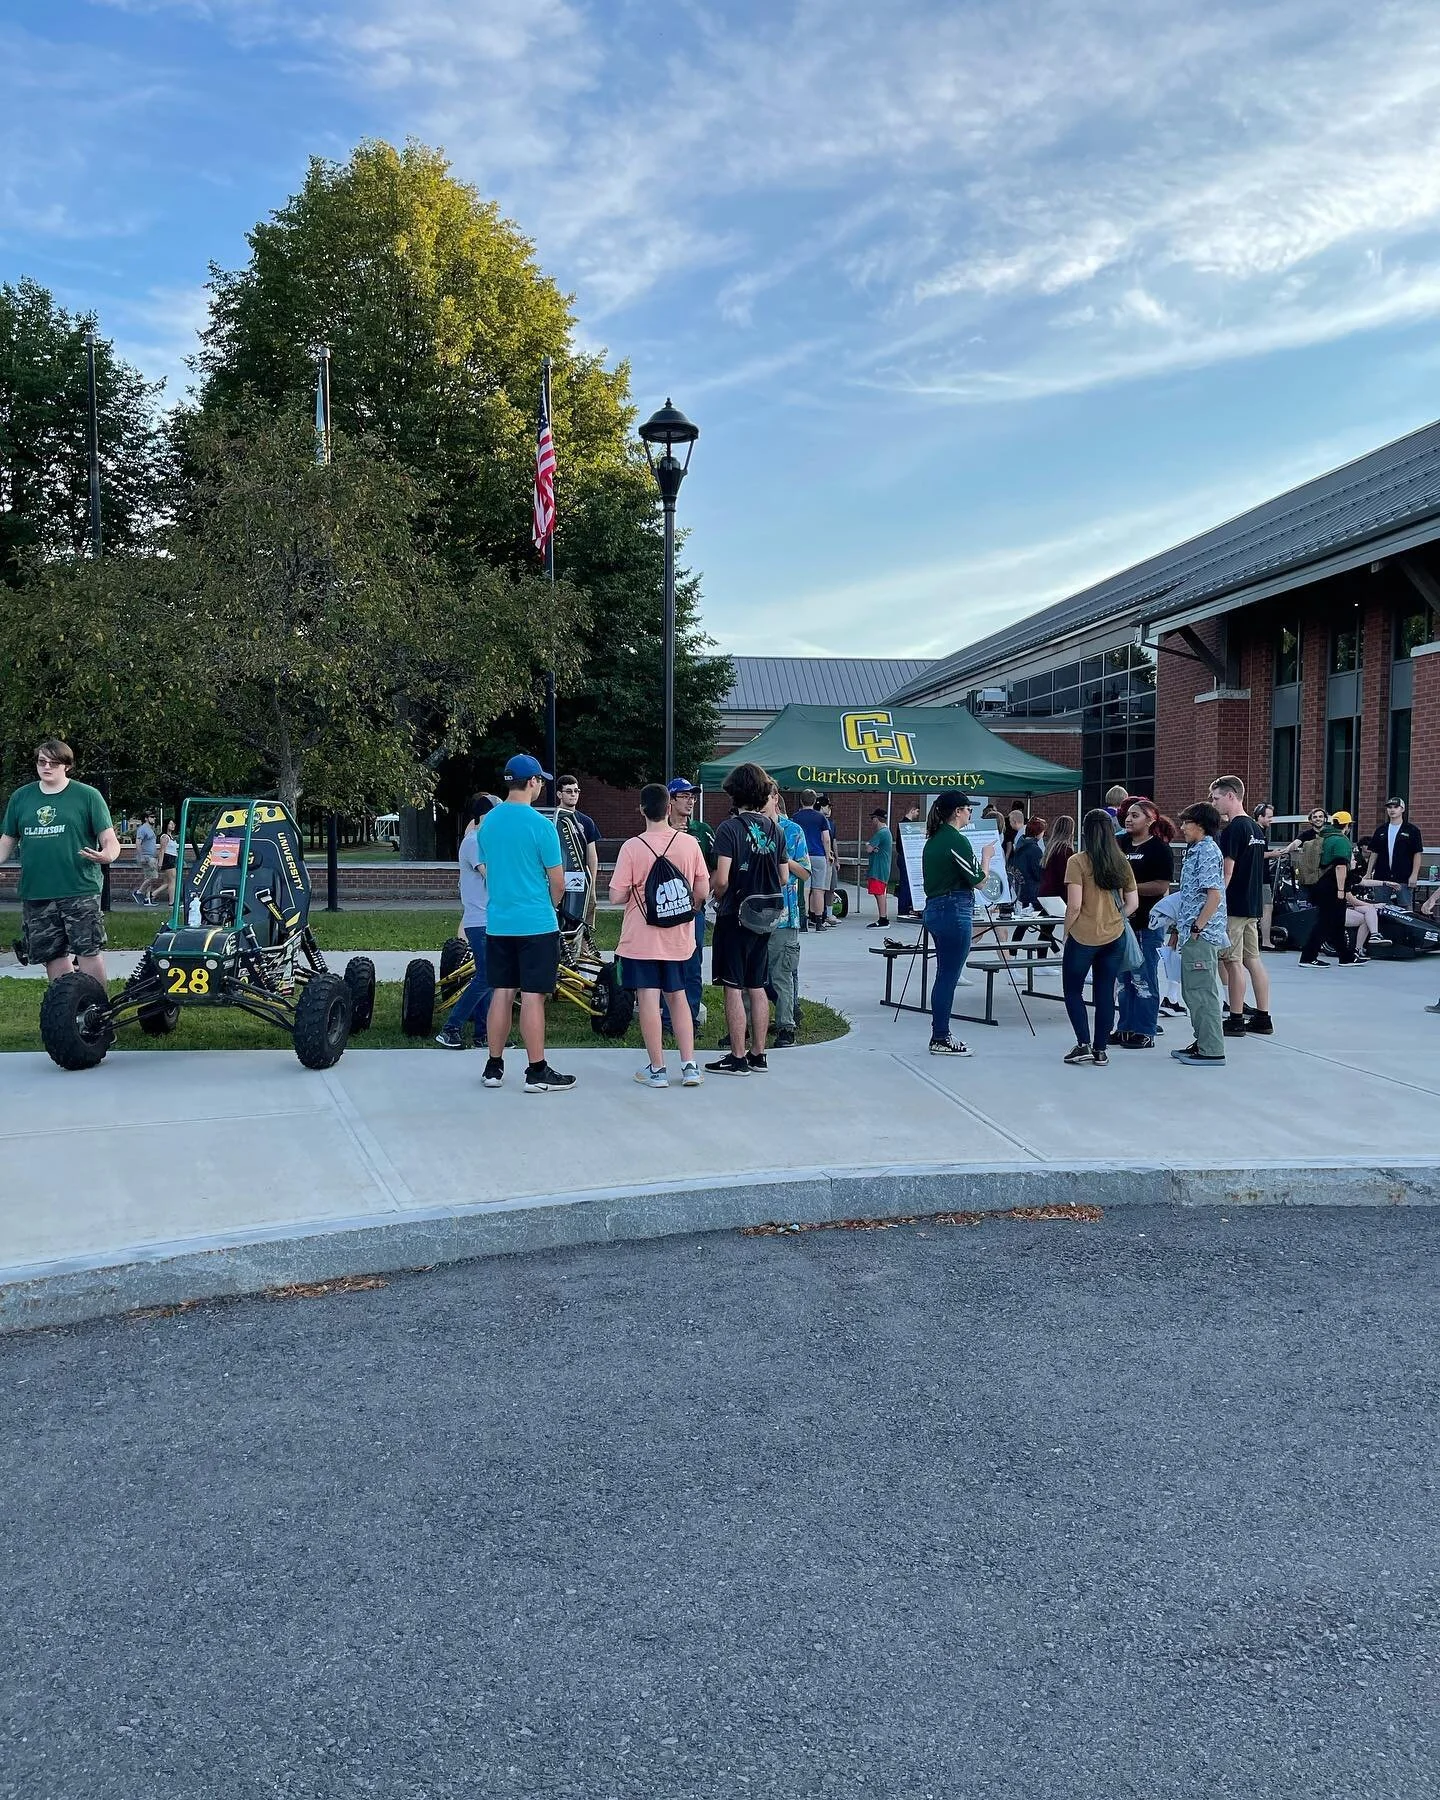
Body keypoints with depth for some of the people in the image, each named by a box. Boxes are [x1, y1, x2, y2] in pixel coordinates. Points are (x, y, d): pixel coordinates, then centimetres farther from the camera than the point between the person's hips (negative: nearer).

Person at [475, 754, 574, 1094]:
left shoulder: (487, 822, 6)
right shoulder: (541, 825, -13)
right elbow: (557, 881, -8)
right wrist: (551, 906, 11)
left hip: (497, 922, 6)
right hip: (536, 923, -6)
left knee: (502, 992, 12)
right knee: (532, 996, -2)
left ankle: (494, 1068, 17)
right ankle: (537, 1072, 4)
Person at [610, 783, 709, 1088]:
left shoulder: (632, 847, -13)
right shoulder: (690, 843, -4)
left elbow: (617, 896, -12)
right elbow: (703, 890, 2)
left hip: (641, 939, -4)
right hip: (679, 938, 4)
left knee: (648, 999, 2)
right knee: (678, 997, 15)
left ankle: (656, 1069, 5)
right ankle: (689, 1066, 13)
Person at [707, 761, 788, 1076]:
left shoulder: (730, 828, -13)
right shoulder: (775, 829, 6)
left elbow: (722, 879, -18)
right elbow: (784, 878, 10)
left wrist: (719, 899, 1)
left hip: (735, 916, -6)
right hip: (765, 918, 6)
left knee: (733, 988, 0)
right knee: (757, 987, 13)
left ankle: (737, 1058, 3)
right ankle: (758, 1055, 18)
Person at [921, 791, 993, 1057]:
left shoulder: (933, 839, 13)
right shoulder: (957, 840, -15)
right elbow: (978, 880, -12)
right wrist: (987, 856, 2)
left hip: (934, 908, 9)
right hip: (954, 911, -9)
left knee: (944, 975, 15)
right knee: (948, 977, -3)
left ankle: (940, 1035, 20)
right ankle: (941, 1039, 2)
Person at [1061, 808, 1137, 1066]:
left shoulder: (1078, 862, -11)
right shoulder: (1122, 863, 3)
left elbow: (1074, 905, -15)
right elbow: (1133, 903, 6)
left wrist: (1066, 932, -2)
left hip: (1083, 937, -4)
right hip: (1114, 938, 4)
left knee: (1073, 991, 10)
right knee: (1105, 993, 10)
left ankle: (1083, 1045, 0)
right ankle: (1101, 1050, 13)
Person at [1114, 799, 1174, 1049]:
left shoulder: (1159, 848, -8)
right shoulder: (1120, 843, 11)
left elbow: (1162, 886, -16)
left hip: (1146, 923, -7)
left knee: (1144, 979, -1)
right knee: (1124, 978, 12)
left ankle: (1145, 1033, 5)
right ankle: (1125, 1028, 20)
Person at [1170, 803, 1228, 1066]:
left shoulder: (1208, 852, -14)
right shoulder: (1195, 851, 16)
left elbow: (1214, 895, -21)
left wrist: (1197, 927, -19)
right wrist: (1181, 926, 20)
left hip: (1202, 935, -10)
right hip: (1193, 935, 10)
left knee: (1202, 992, -6)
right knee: (1192, 992, 16)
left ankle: (1212, 1051, -2)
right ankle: (1203, 1042, 24)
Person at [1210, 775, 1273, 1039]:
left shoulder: (1233, 829, -14)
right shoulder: (1256, 829, 14)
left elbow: (1227, 871, -17)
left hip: (1234, 906, -9)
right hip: (1253, 905, 9)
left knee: (1232, 961, -3)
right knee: (1253, 960, 11)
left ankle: (1236, 1021, 1)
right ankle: (1263, 1018, 13)